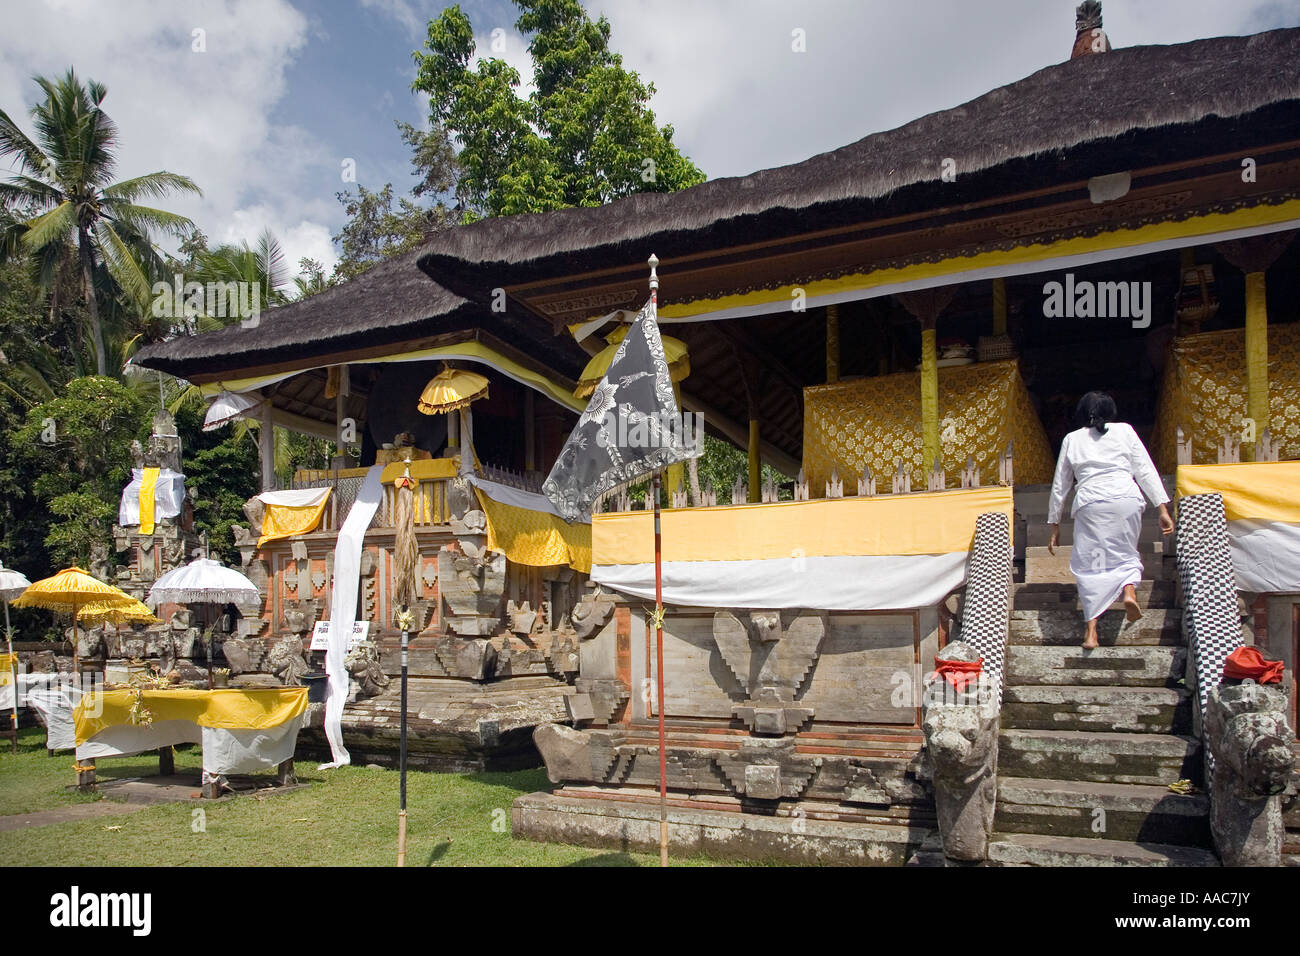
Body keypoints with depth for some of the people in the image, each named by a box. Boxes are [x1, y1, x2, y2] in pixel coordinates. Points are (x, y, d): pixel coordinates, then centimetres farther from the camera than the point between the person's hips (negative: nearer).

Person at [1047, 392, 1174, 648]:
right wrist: (1162, 508, 5)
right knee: (1126, 554, 19)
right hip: (1126, 499, 0)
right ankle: (1130, 589, -11)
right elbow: (1145, 470, 8)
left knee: (1091, 564, 4)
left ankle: (1091, 630, -3)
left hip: (1090, 504, 0)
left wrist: (1055, 525, 23)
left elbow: (1060, 486, 18)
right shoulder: (1124, 430, 16)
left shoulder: (1071, 439, 18)